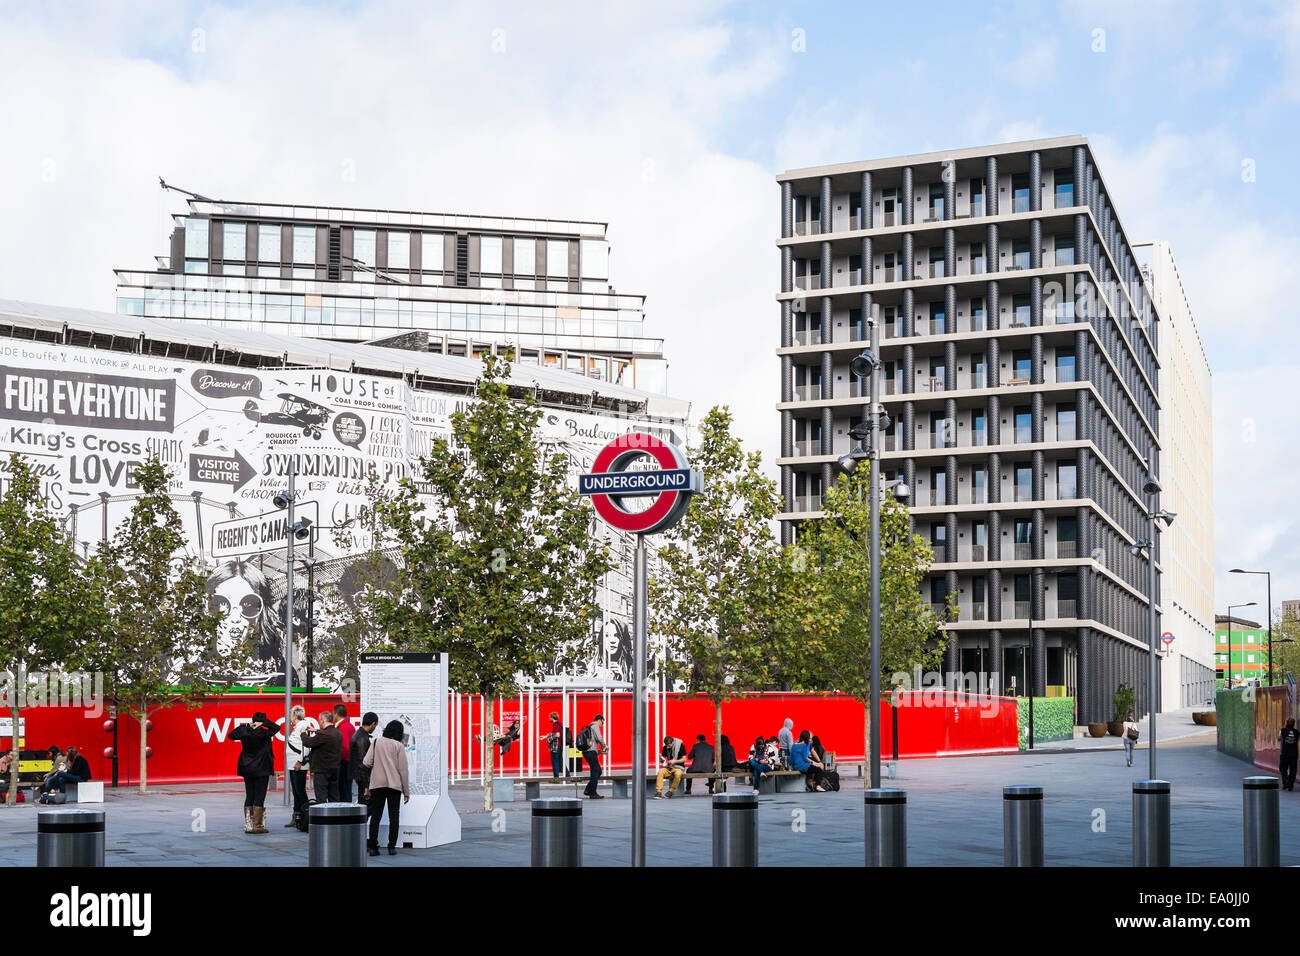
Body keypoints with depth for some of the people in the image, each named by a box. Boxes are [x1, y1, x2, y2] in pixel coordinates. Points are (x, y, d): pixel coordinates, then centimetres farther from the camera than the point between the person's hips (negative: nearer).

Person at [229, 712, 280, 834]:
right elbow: (276, 727, -10)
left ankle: (248, 826, 11)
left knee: (249, 797, 11)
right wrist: (264, 722, -7)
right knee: (259, 797, 0)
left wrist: (245, 726, 8)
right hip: (261, 769, -5)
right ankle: (257, 826, 0)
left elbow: (231, 735, 13)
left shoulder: (245, 732, -2)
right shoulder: (263, 733, -15)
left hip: (247, 769, 5)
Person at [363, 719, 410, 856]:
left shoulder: (377, 742, 4)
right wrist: (406, 792, 4)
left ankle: (372, 847, 1)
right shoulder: (399, 746, -2)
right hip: (394, 784, -2)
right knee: (394, 816, 4)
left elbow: (366, 763, -3)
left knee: (375, 815, 6)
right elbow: (403, 770, -2)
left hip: (377, 783, 2)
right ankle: (392, 847, 2)